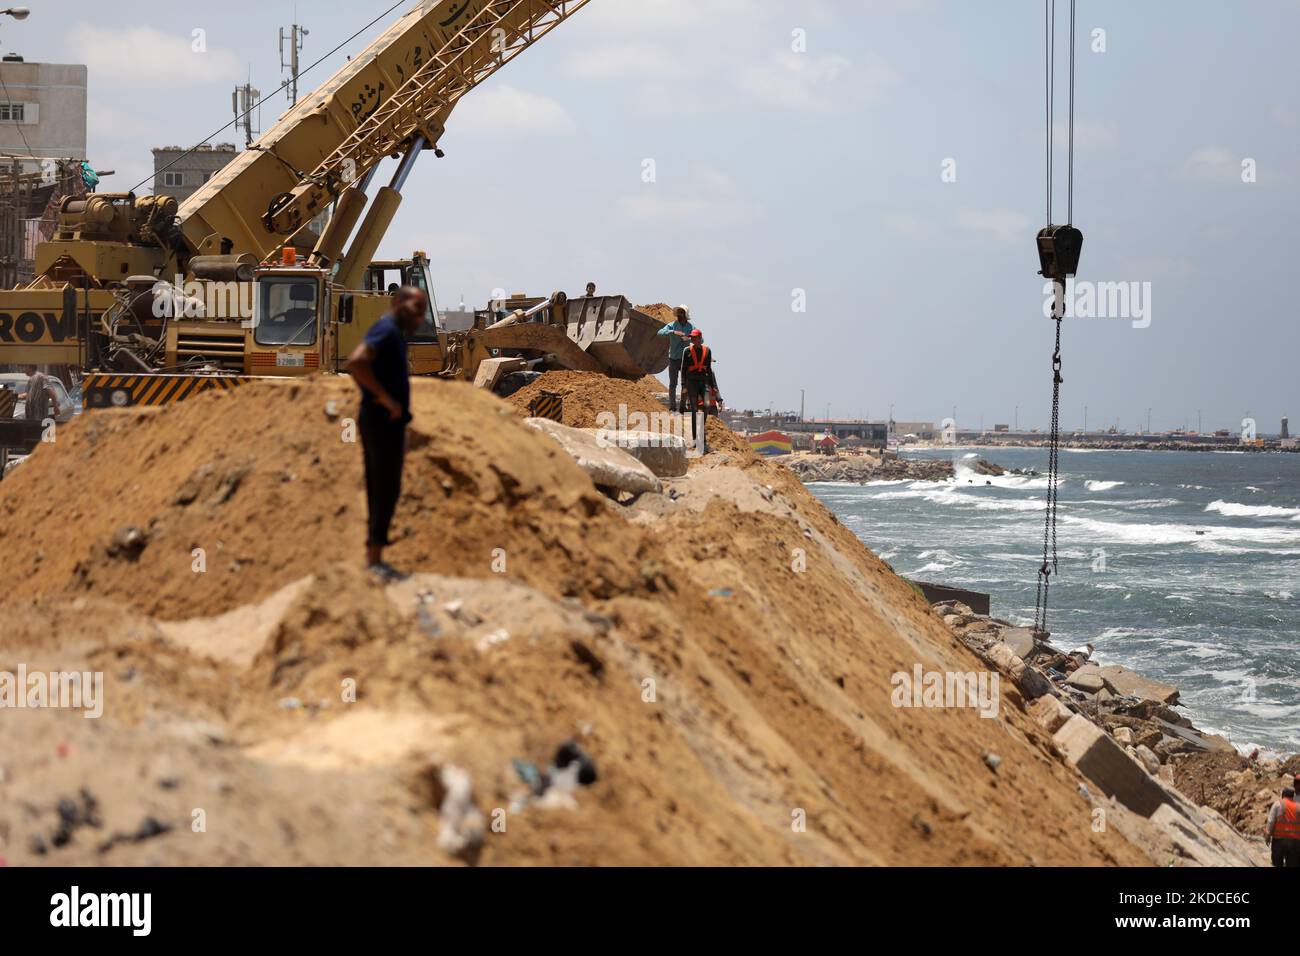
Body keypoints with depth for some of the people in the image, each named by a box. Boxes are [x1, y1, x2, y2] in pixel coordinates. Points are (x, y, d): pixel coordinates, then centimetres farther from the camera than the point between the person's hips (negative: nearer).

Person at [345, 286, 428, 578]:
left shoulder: (395, 335, 19)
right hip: (383, 422, -10)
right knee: (387, 490, -10)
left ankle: (374, 558, 12)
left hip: (388, 423, 10)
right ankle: (375, 559, -10)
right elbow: (356, 362, -29)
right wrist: (386, 398, -22)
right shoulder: (386, 329, -12)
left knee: (382, 491, 10)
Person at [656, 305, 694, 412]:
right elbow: (660, 332, -19)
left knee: (685, 384, 5)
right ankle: (672, 406, 1)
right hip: (673, 359, -2)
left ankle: (683, 406, 14)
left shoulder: (691, 327, 0)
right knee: (672, 383, -2)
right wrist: (673, 332, -35)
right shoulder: (672, 325, -4)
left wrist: (689, 339, -28)